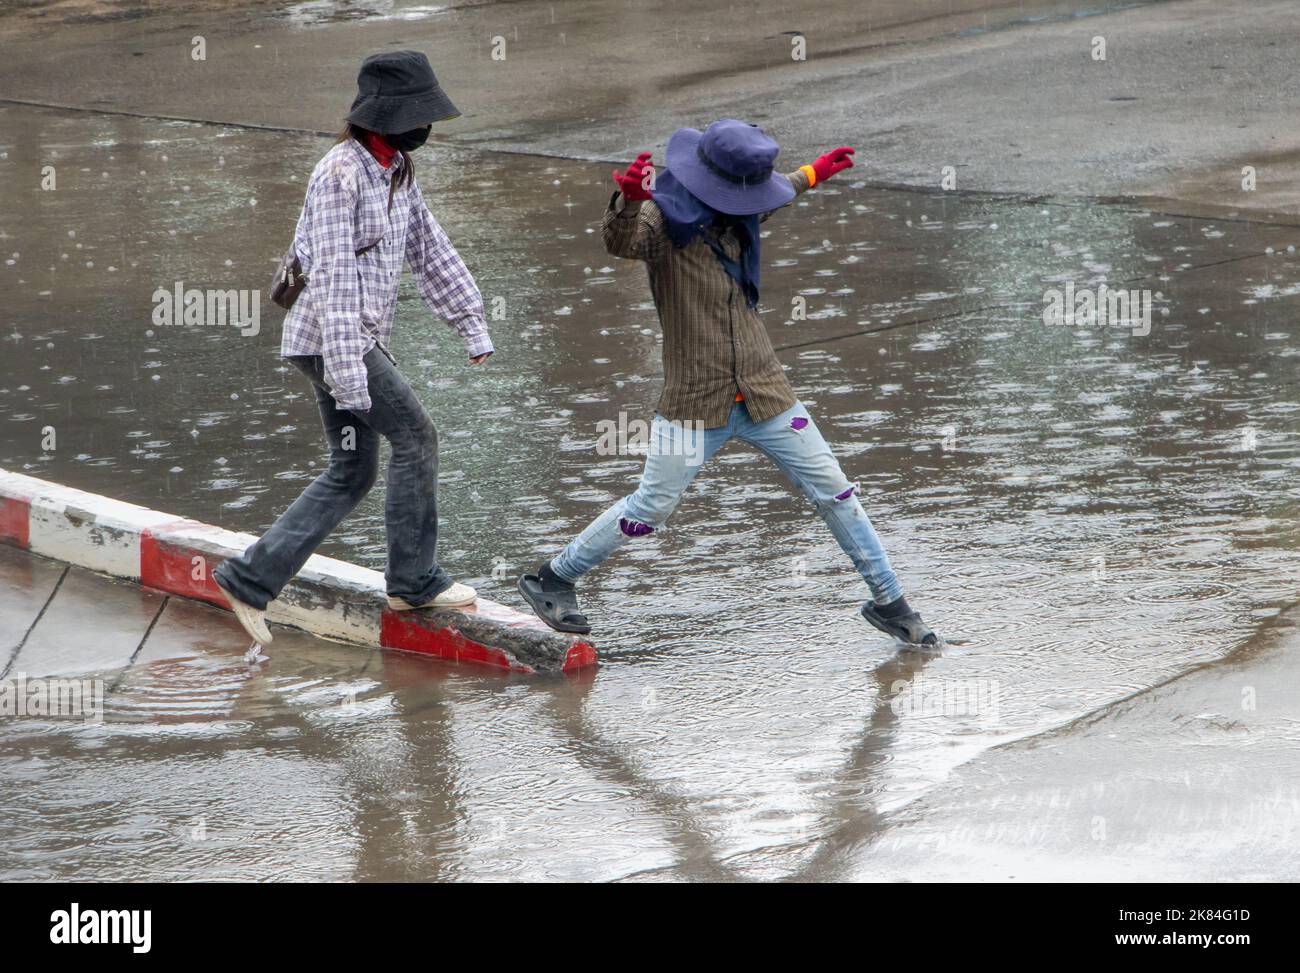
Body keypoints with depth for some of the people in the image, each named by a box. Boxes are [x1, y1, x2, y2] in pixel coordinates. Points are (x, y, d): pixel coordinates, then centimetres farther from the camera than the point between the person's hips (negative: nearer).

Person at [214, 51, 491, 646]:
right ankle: (413, 580, 4)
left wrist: (472, 327, 15)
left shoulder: (395, 172, 13)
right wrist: (347, 369, -25)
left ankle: (249, 579, 10)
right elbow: (332, 275, -22)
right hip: (331, 339, -10)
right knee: (415, 437, -6)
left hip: (363, 339, 10)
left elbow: (432, 253, 20)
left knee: (351, 474, 9)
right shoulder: (341, 174, -17)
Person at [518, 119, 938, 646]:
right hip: (695, 401, -6)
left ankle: (888, 602, 20)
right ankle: (552, 581, 16)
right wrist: (629, 200, -58)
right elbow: (620, 240, -38)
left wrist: (812, 175, 47)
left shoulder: (737, 216, 8)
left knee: (834, 493, 7)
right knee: (650, 508, -3)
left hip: (765, 392, 6)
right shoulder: (664, 220, -14)